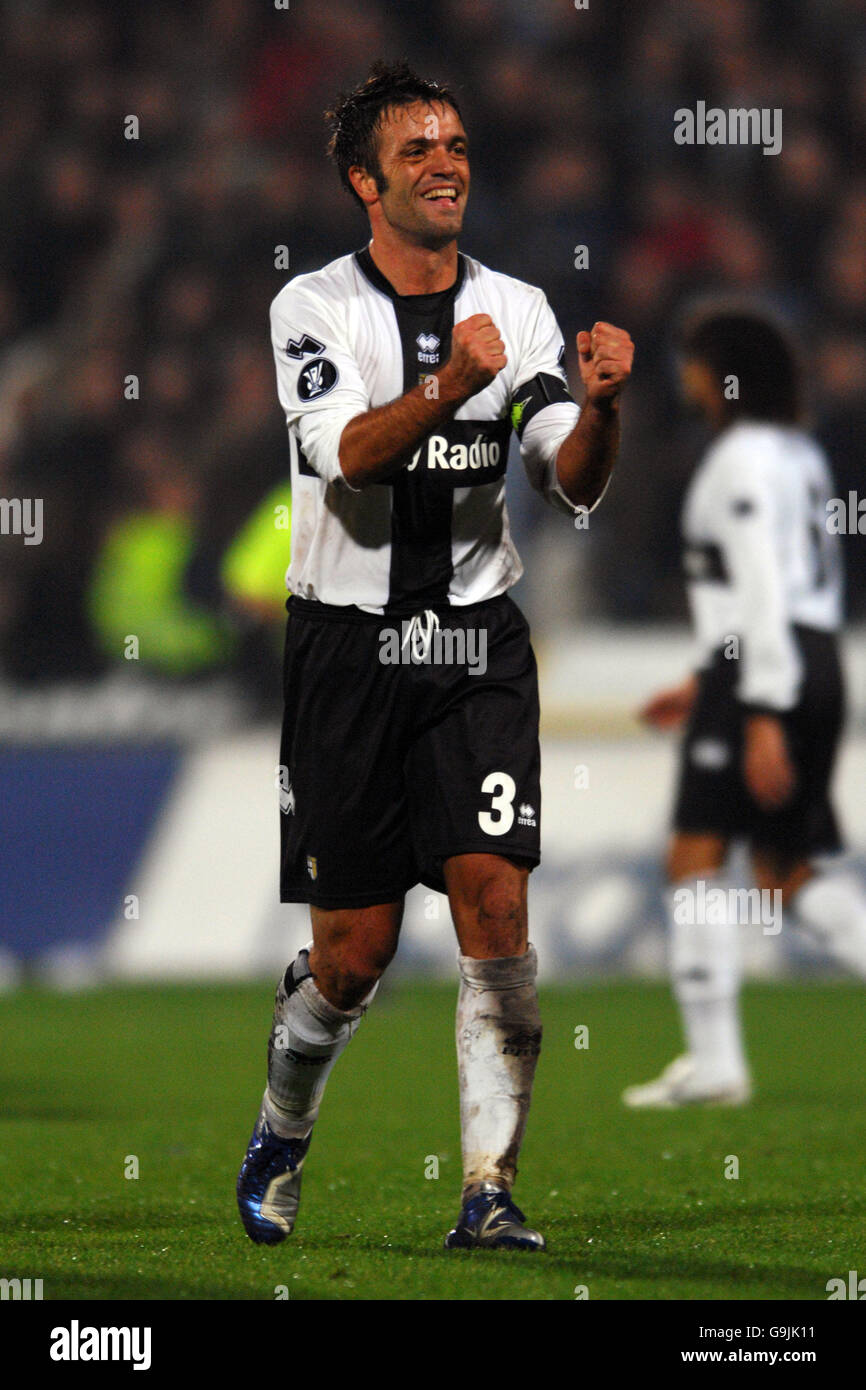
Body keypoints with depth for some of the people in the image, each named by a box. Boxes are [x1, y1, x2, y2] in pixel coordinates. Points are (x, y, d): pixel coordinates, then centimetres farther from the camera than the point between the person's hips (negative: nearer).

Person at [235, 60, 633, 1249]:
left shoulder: (516, 310, 6)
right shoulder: (314, 308, -4)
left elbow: (574, 484, -1)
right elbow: (349, 455, -20)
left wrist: (600, 404, -22)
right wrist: (449, 385, -37)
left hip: (477, 645, 2)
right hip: (350, 646, -2)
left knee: (495, 905, -12)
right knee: (355, 950, 1)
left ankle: (489, 1192, -9)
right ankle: (281, 1134, 30)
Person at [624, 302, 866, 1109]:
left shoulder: (743, 459, -10)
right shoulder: (801, 454, 19)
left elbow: (763, 591, -18)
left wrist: (762, 715, -22)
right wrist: (709, 682, 27)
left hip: (763, 676, -10)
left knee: (696, 855, -6)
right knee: (791, 869, 11)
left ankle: (712, 1062, -10)